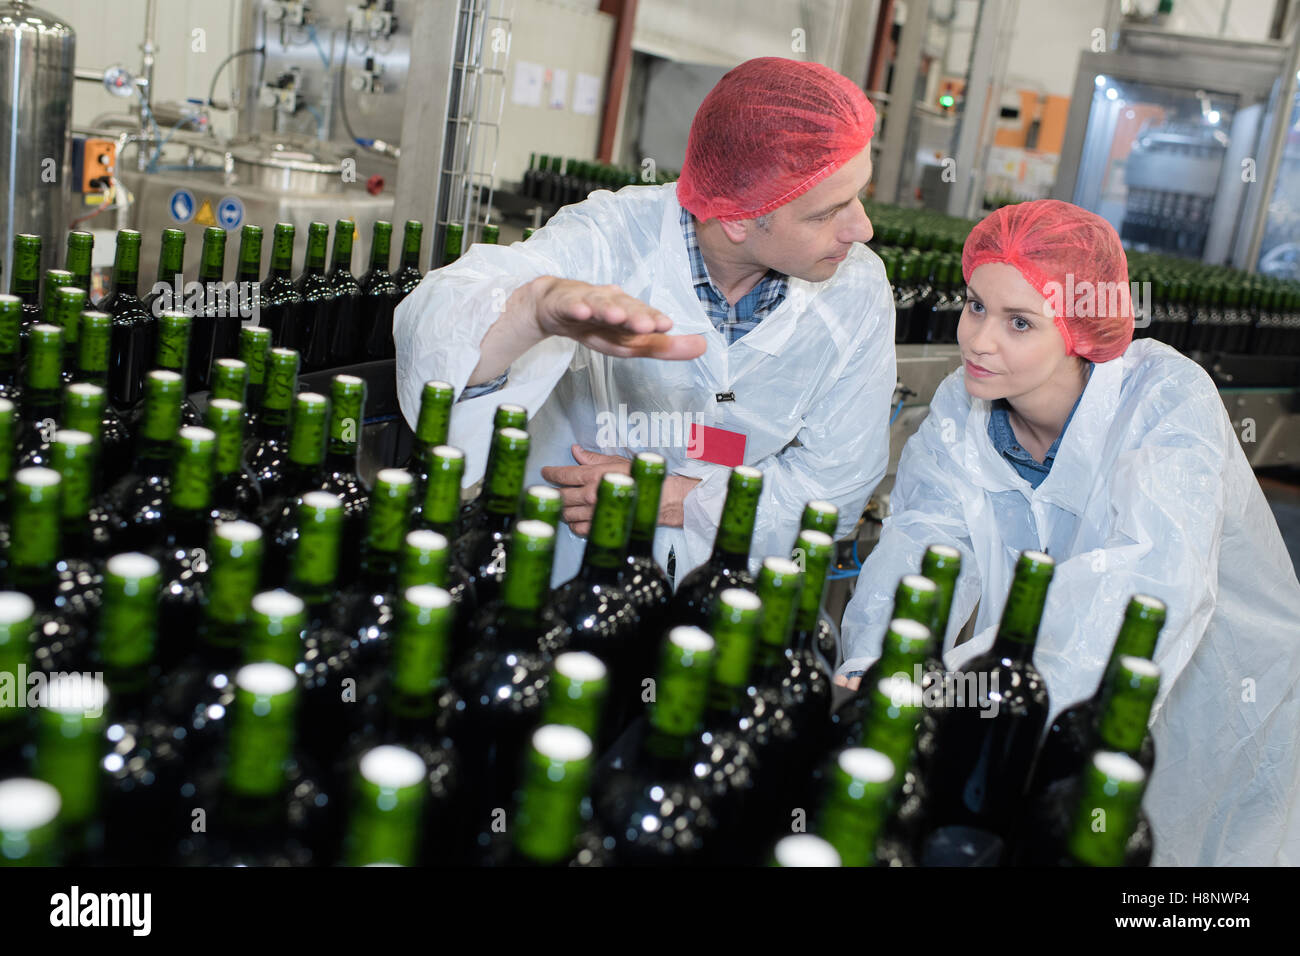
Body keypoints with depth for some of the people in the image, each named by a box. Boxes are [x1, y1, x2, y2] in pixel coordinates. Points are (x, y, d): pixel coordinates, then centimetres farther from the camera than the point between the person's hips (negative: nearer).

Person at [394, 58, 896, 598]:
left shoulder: (858, 289, -7)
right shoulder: (609, 240, -17)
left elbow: (837, 483, -2)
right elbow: (433, 324, -32)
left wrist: (670, 500, -13)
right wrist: (538, 305, -54)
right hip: (556, 583, -2)